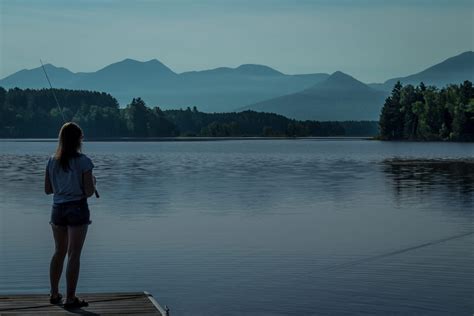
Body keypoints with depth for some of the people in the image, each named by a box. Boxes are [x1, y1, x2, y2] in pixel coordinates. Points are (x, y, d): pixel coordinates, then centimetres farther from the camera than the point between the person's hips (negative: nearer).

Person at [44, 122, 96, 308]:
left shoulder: (52, 161, 3)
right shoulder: (83, 161, -11)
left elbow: (47, 189, 7)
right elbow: (89, 192, -12)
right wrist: (93, 182, 7)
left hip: (58, 209, 5)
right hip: (77, 209, -5)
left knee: (59, 252, 18)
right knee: (74, 255, 0)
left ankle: (54, 294, 24)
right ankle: (71, 298, 2)